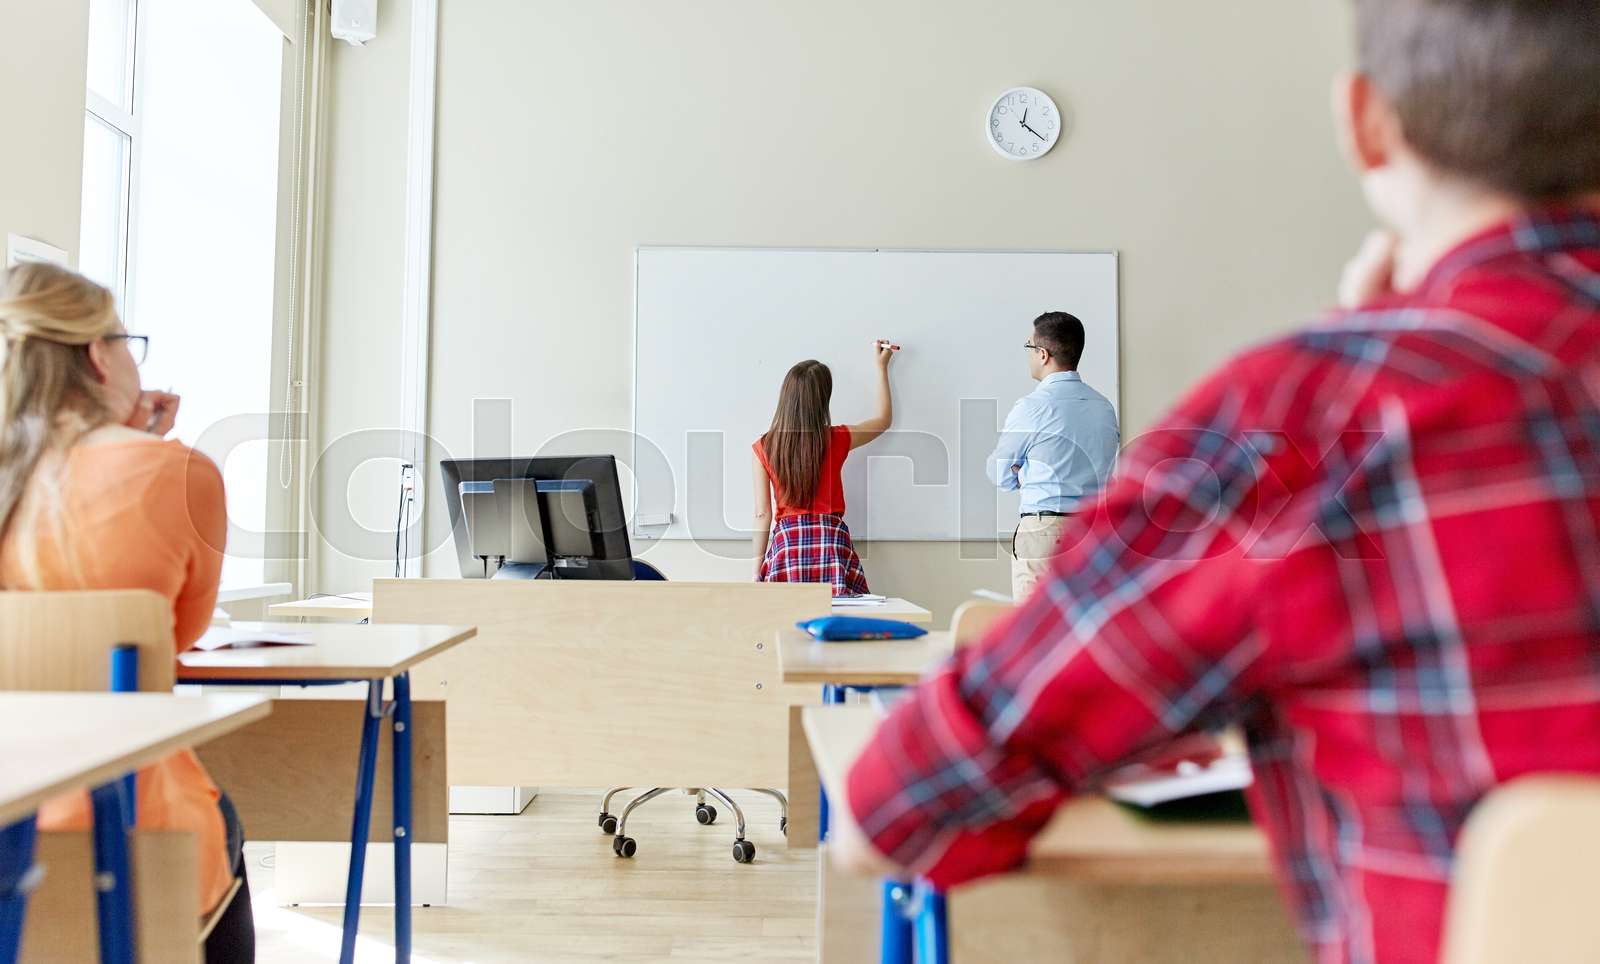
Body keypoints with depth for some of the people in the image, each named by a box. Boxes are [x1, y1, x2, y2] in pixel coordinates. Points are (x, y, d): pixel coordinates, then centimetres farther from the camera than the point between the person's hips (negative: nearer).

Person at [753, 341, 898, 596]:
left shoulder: (763, 449, 0)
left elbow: (763, 513, 0)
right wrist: (881, 367, 30)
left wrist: (758, 569, 6)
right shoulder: (837, 440, 1)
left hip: (787, 540, 0)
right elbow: (884, 420, 20)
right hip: (832, 540, 0)